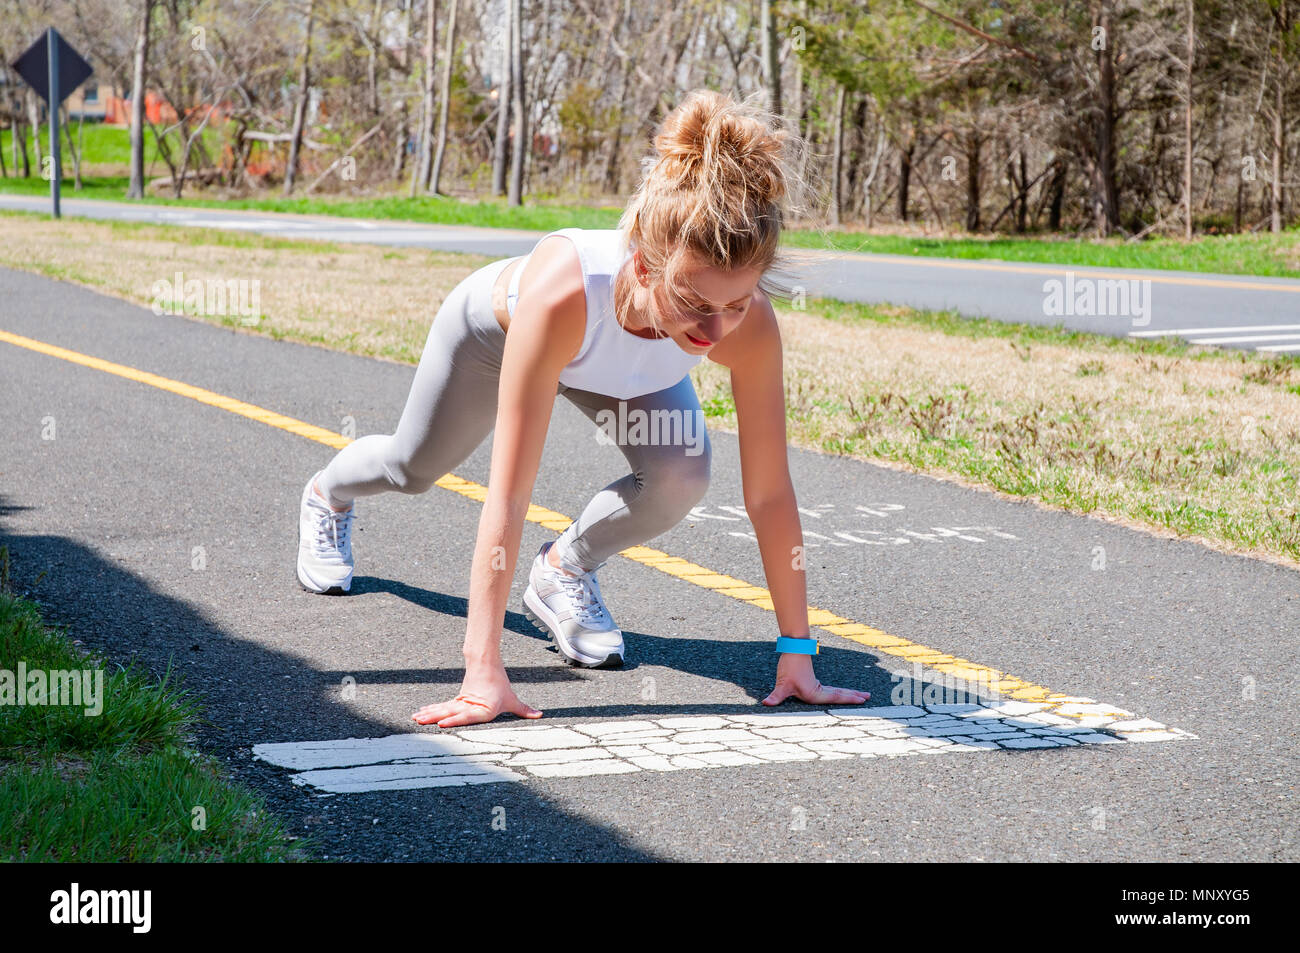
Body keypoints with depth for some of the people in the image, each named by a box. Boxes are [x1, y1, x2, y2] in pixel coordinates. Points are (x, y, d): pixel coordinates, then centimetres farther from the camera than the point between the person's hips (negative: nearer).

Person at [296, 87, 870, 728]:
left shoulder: (749, 324, -42)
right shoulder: (563, 289, -51)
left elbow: (768, 493, -32)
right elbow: (509, 493, -49)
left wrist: (797, 652, -30)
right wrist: (483, 670, -51)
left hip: (628, 367, 2)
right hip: (495, 324, -2)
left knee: (679, 476, -25)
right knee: (415, 466, 23)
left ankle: (565, 568, 7)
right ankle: (327, 495, 61)